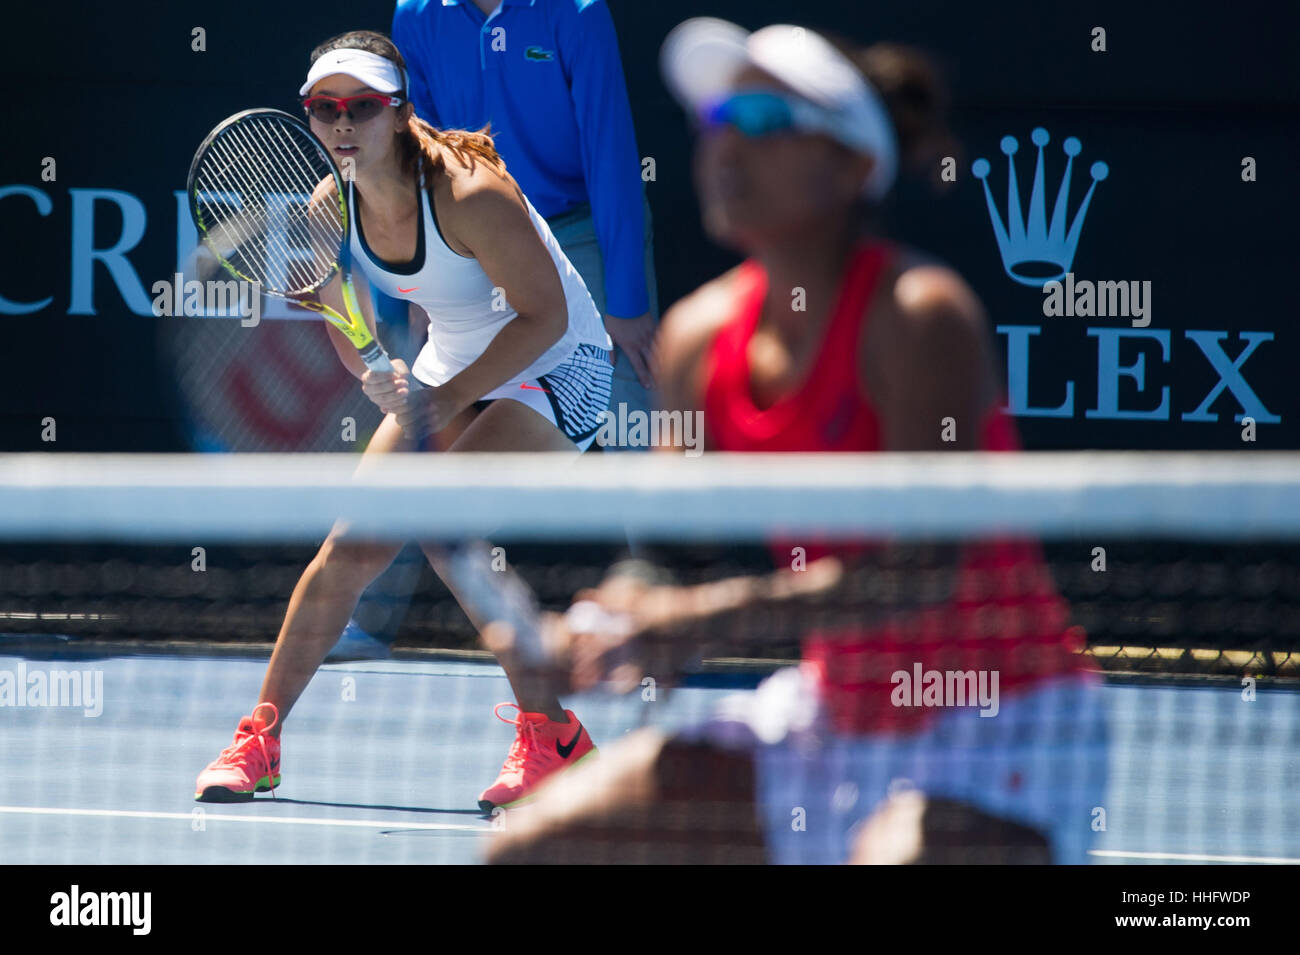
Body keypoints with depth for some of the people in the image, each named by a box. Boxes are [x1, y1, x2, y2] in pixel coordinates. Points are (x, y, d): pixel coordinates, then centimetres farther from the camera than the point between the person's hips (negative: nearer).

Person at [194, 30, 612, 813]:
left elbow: (544, 316, -25)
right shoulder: (329, 211, -10)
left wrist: (448, 402, -27)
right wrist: (382, 381, -17)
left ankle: (553, 739, -16)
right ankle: (259, 743, 9)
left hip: (559, 368, -6)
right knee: (353, 547, -3)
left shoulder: (469, 193, -29)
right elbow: (348, 329, 4)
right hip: (451, 368, 7)